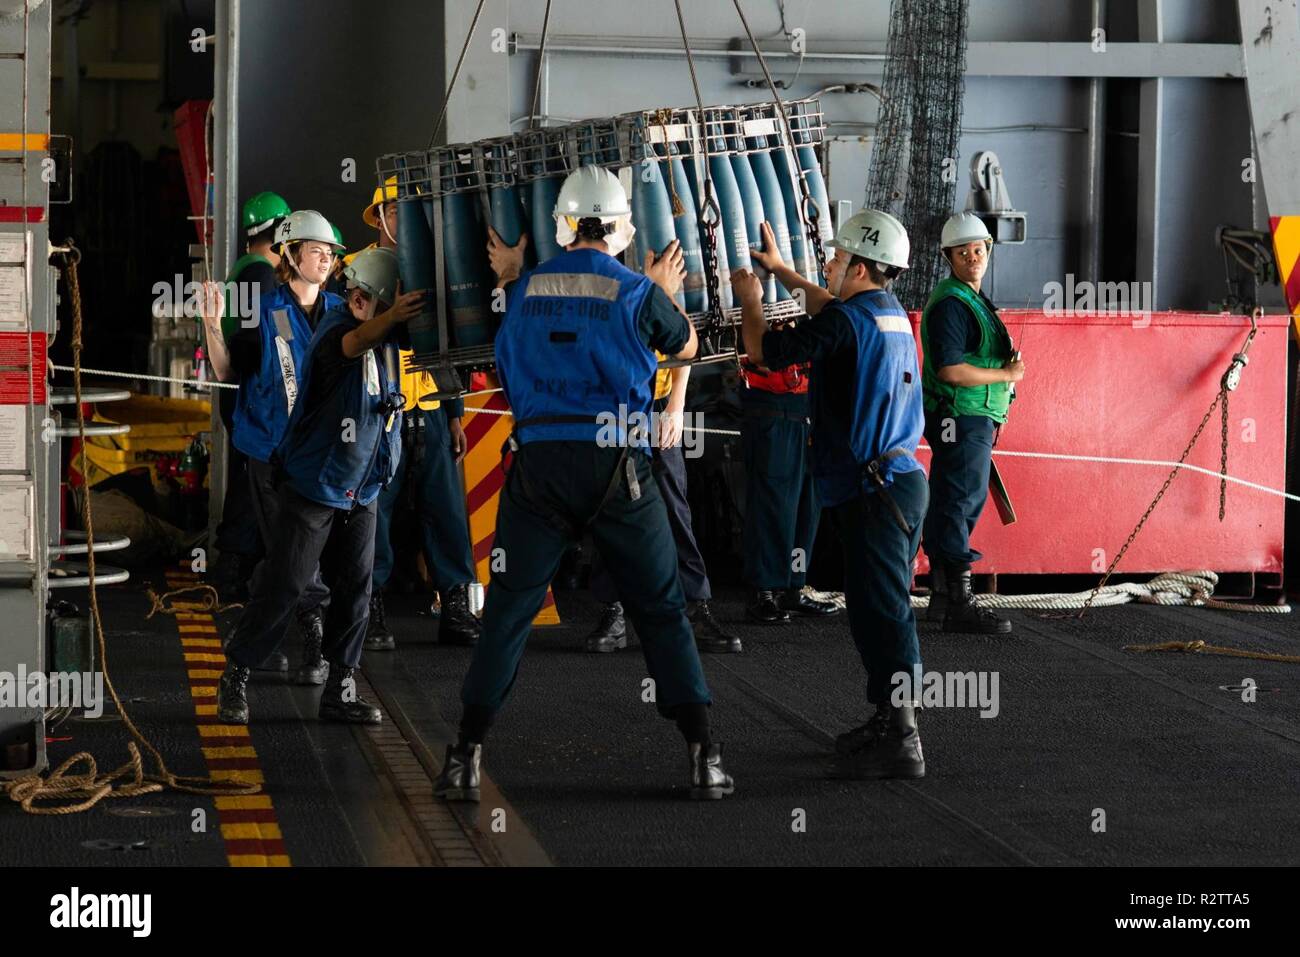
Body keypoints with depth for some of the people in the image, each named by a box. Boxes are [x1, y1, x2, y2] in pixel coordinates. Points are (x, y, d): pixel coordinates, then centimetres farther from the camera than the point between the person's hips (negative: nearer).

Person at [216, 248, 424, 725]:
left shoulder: (392, 338, 2)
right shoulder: (334, 331, -21)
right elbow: (356, 343, -43)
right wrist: (391, 317, -64)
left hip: (361, 493, 7)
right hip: (312, 485, -7)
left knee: (355, 588, 4)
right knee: (284, 586, -4)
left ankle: (340, 689, 11)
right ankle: (234, 676, 9)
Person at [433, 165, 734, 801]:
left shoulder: (527, 288, 5)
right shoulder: (637, 293, -2)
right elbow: (686, 347, 17)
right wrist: (667, 295, 35)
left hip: (538, 463, 2)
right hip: (617, 466, -1)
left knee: (508, 610, 8)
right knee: (660, 610, 8)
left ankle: (466, 756, 5)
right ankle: (703, 757, 6)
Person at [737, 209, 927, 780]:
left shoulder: (847, 320, -14)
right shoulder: (892, 314, 14)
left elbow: (763, 351, -10)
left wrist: (750, 300, 8)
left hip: (873, 490, -9)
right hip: (902, 477, 10)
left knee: (880, 613, -10)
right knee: (883, 609, 17)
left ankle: (899, 744, -12)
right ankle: (890, 723, 25)